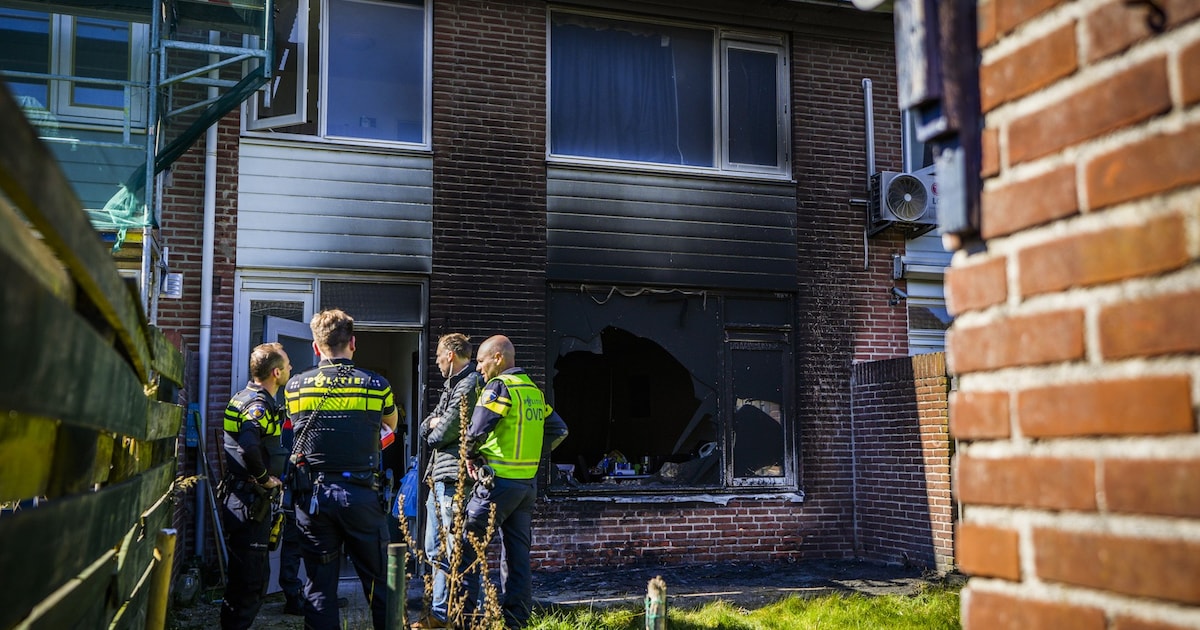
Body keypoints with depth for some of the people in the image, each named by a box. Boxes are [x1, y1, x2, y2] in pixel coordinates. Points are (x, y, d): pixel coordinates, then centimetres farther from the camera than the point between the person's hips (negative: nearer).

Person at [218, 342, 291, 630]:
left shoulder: (245, 398, 14)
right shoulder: (259, 404, -18)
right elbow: (249, 447, -36)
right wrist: (265, 478, -20)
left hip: (239, 499, 10)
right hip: (250, 503, -10)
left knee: (255, 576, 18)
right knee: (250, 583, -4)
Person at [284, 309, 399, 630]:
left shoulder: (295, 386, 1)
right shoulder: (376, 384, -3)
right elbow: (392, 424, 17)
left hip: (312, 496, 2)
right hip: (362, 495, -1)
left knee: (319, 586, 9)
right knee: (379, 583, 9)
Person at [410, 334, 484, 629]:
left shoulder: (471, 384, -12)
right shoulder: (452, 385, 21)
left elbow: (442, 434, -16)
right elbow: (424, 429, 18)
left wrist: (434, 432, 5)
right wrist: (433, 422, -3)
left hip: (454, 477, -11)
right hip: (438, 477, 11)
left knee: (454, 550, -6)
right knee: (435, 550, 14)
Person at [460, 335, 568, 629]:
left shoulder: (499, 386, -11)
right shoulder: (533, 389, 14)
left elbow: (476, 431, -20)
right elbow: (558, 431, 19)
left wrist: (471, 456, -1)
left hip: (499, 481, -8)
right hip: (528, 482, 8)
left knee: (466, 544, -1)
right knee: (518, 552, 11)